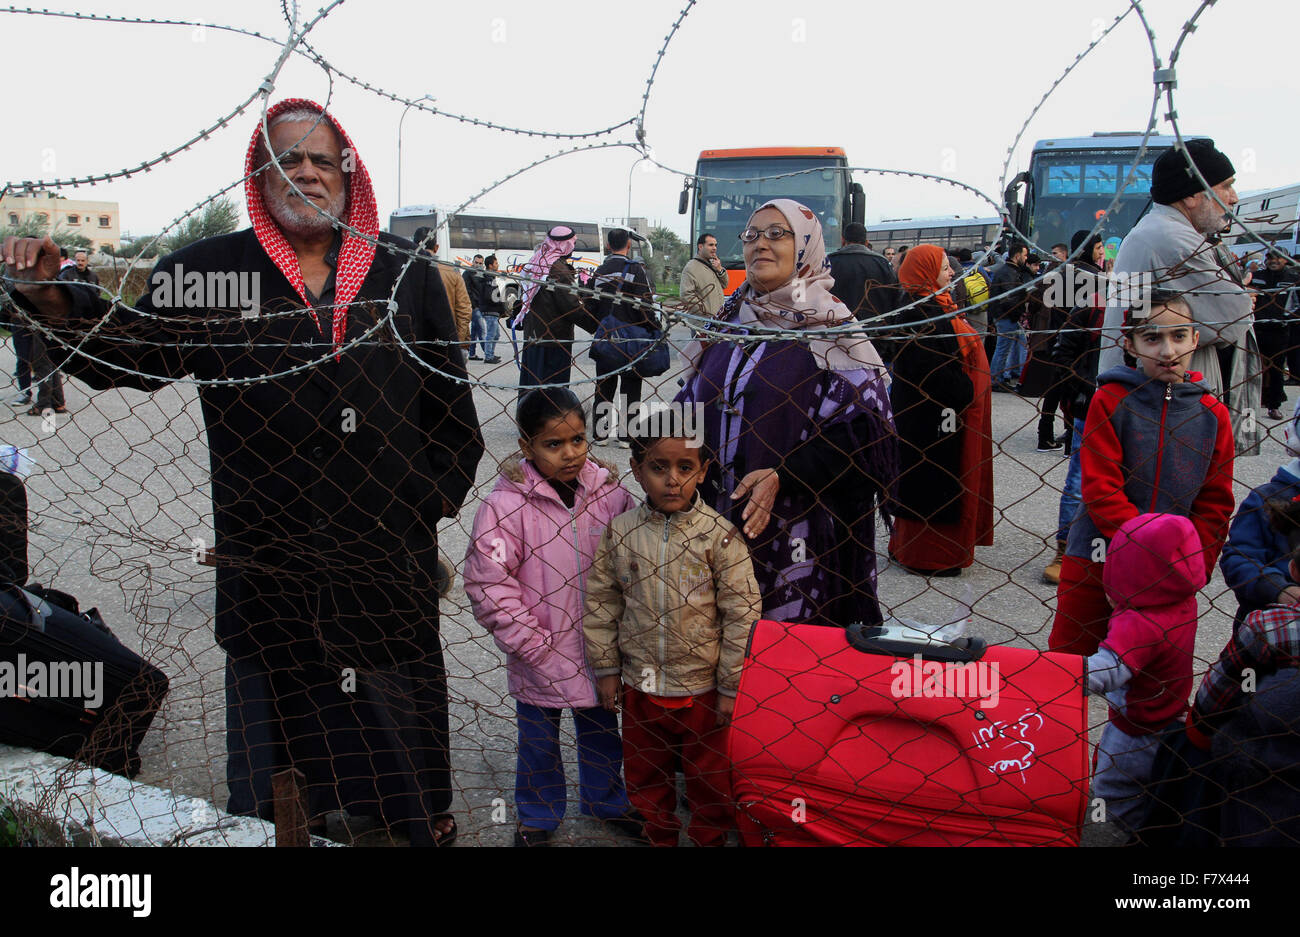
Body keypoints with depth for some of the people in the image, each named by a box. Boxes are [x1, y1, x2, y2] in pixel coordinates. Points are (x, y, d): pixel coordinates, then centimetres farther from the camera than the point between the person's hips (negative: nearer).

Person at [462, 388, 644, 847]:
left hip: (599, 652, 3)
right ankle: (537, 814, 44)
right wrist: (534, 644, -16)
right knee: (539, 740, 18)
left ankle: (606, 799, 50)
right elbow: (488, 584, -17)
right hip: (539, 661, -3)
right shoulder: (506, 504, -18)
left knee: (602, 731, 23)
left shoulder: (609, 492, -8)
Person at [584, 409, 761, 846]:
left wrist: (731, 685, -8)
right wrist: (606, 668, 3)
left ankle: (711, 839, 40)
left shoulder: (719, 534, -14)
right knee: (644, 777, 19)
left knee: (709, 778, 16)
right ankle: (660, 838, 42)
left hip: (702, 688, -2)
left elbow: (742, 612, -10)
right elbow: (601, 601, 3)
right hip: (639, 684, 3)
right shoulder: (620, 531, -7)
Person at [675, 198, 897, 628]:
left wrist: (783, 477, -21)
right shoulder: (727, 322, 12)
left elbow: (867, 427, -13)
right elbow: (691, 406, 19)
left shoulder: (830, 328, -5)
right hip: (716, 523, 5)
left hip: (796, 527, -5)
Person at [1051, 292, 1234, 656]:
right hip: (1096, 558, -2)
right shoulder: (1111, 399, -8)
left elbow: (1215, 503, 5)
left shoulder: (1212, 413, 1)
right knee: (1068, 654, 7)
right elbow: (1101, 489, -13)